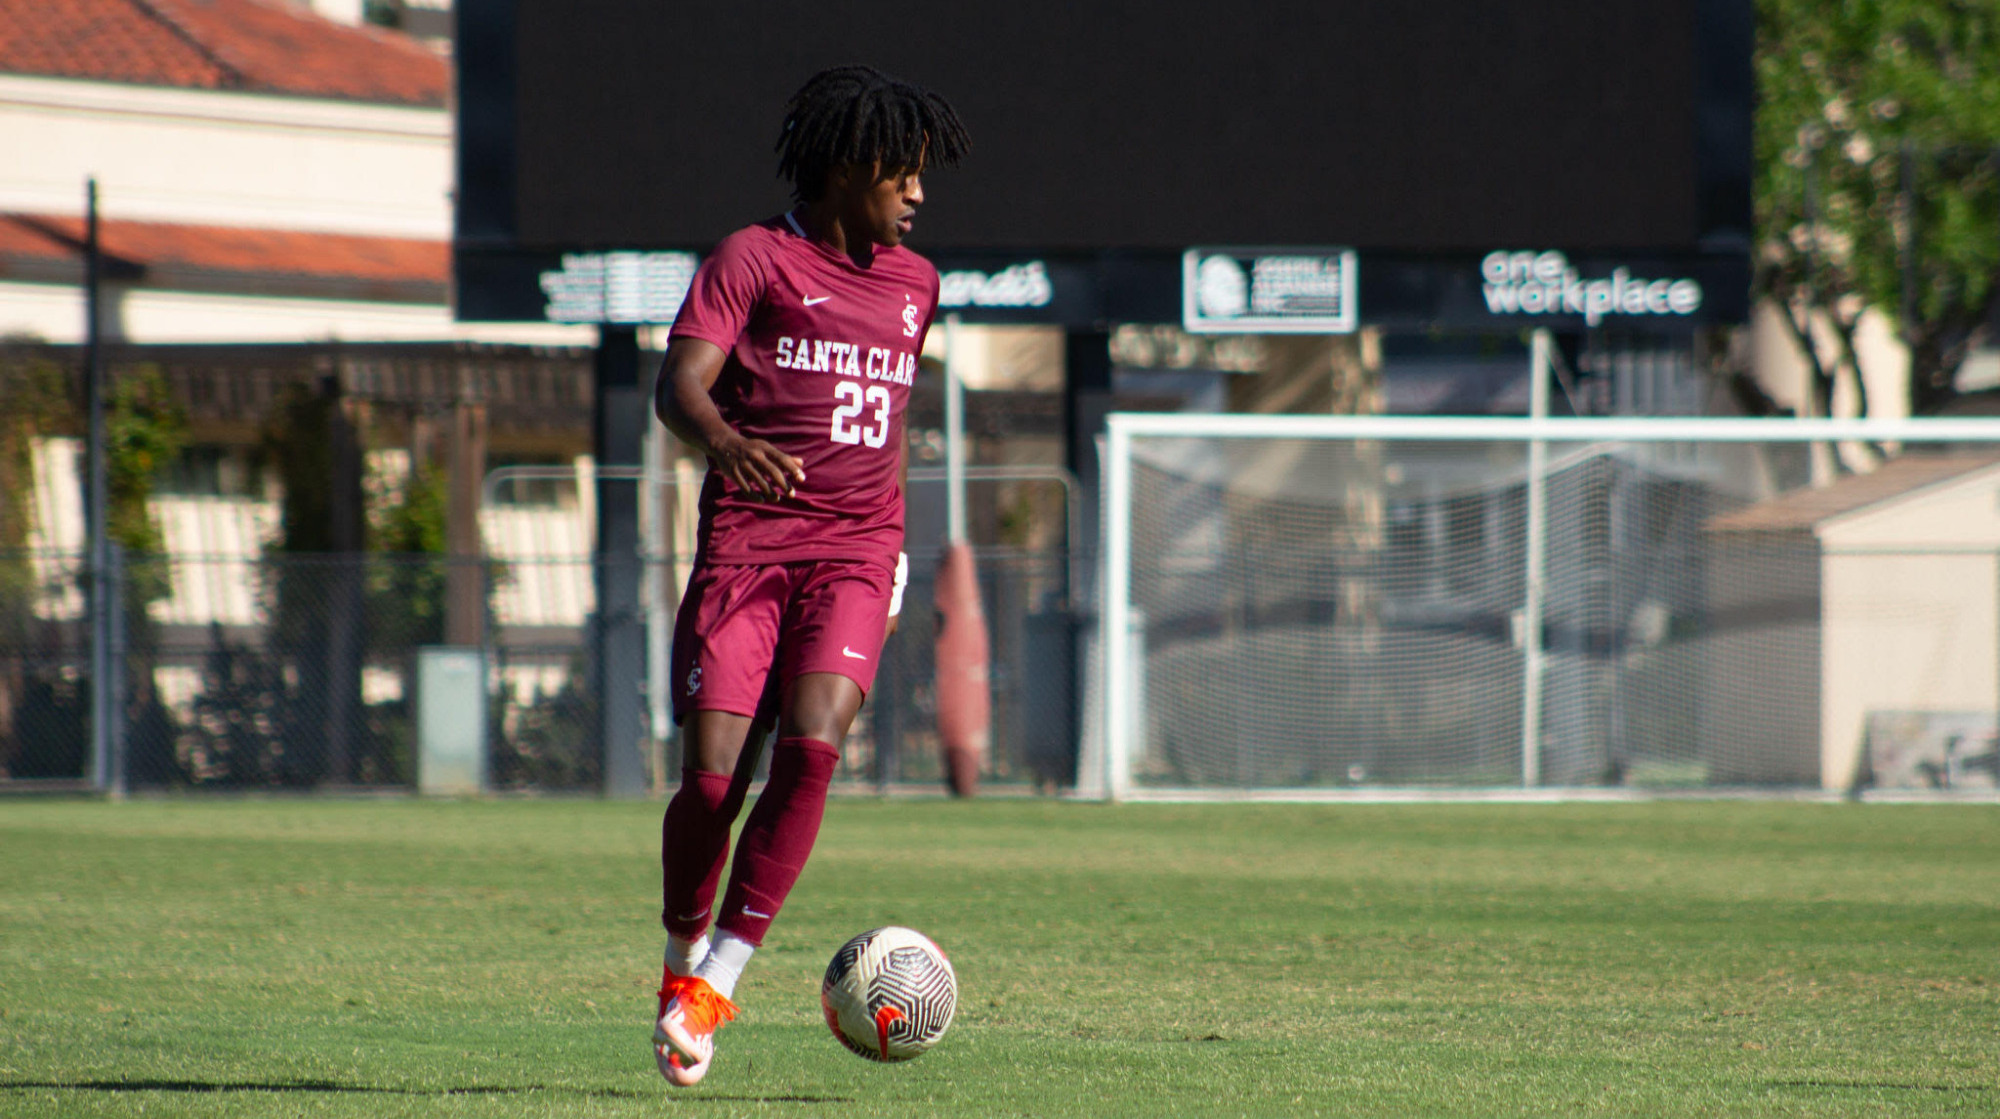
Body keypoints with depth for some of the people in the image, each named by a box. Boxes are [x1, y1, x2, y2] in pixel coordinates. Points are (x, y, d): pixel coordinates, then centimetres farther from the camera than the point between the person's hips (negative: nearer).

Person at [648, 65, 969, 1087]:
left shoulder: (912, 283, 17)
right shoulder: (754, 260, -1)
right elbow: (679, 384, -14)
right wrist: (724, 440, -36)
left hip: (853, 559, 3)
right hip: (744, 544, -3)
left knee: (812, 744, -21)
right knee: (711, 777, -11)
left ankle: (719, 980, -15)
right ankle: (683, 959, 18)